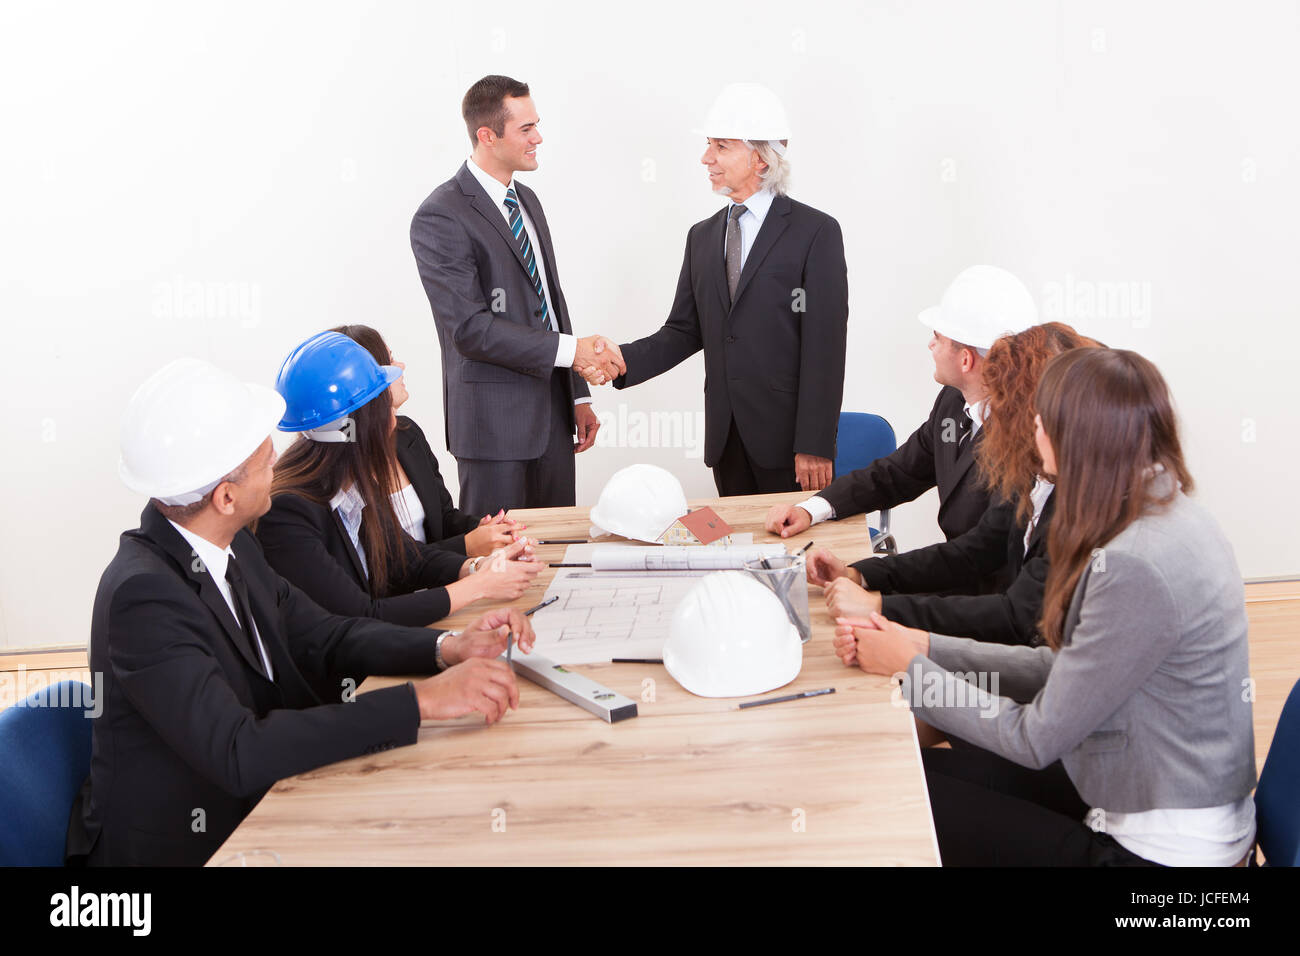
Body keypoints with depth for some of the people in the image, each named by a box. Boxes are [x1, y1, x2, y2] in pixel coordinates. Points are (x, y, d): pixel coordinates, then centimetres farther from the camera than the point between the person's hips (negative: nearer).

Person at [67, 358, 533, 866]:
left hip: (254, 812, 7)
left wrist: (449, 647, -10)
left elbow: (320, 637, 7)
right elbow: (239, 753, -32)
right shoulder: (144, 594, -25)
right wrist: (422, 700, -33)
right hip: (176, 848, -7)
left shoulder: (228, 546, -1)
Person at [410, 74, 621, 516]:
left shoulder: (527, 199, 14)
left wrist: (579, 396, 16)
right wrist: (570, 349, -22)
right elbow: (469, 327, -21)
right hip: (495, 420, -8)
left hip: (553, 411, 8)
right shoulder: (440, 217, -14)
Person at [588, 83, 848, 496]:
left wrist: (815, 446, -15)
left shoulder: (816, 232, -6)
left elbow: (825, 345, -11)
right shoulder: (702, 236, 13)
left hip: (787, 436, -5)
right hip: (725, 438, 5)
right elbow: (685, 331, 11)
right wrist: (621, 362, -7)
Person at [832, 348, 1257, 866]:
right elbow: (1064, 667, 7)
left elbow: (1035, 740, -19)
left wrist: (911, 667, -7)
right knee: (932, 768, 11)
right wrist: (927, 646, 3)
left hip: (1160, 847, -8)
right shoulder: (1169, 514, 2)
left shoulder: (1135, 568, -28)